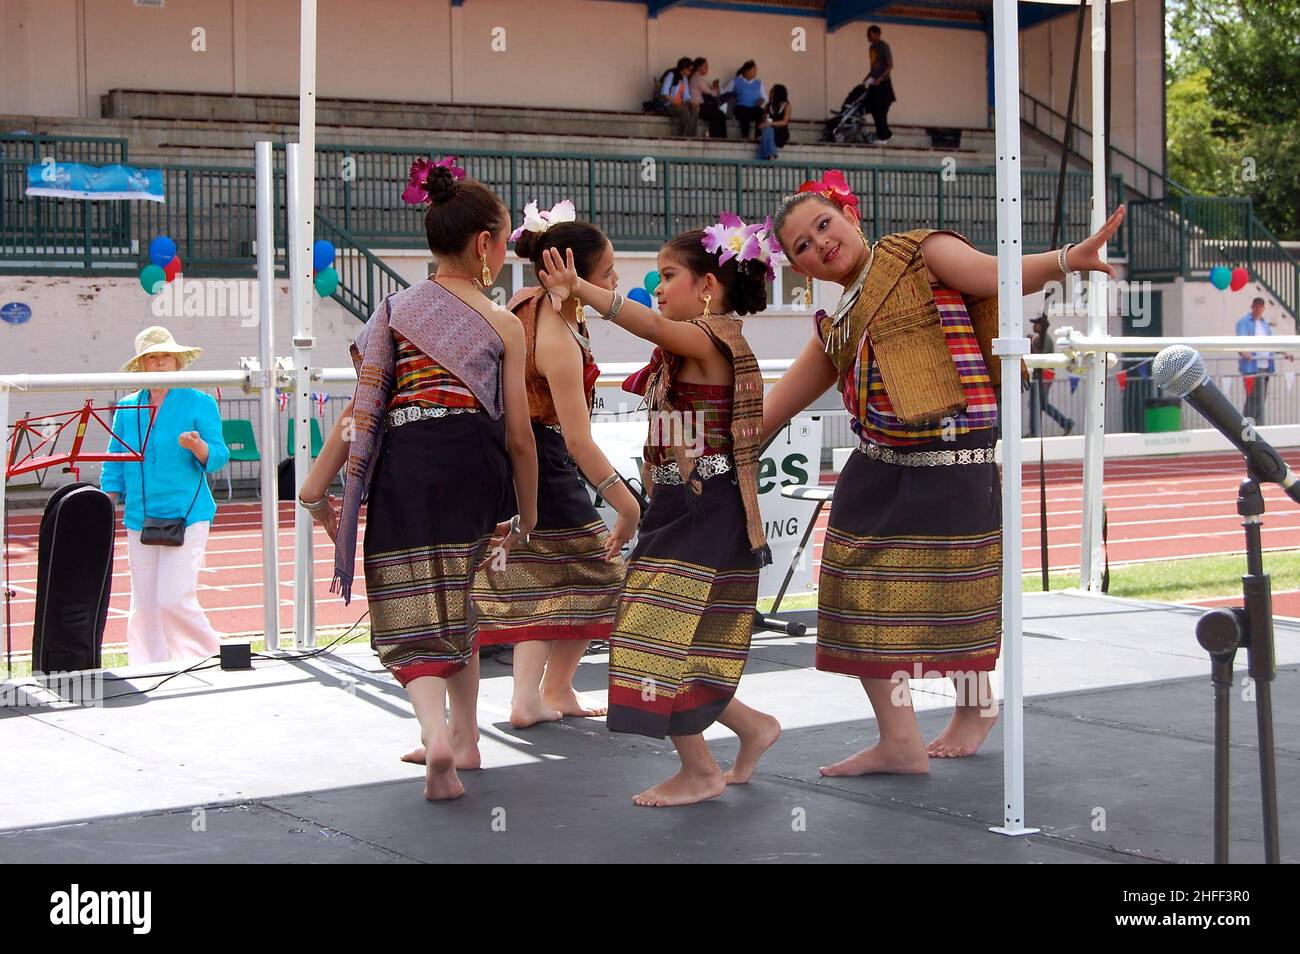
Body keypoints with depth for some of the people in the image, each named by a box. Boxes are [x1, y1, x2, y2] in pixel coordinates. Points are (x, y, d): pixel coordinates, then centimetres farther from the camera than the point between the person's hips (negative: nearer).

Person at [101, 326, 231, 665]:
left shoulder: (200, 403, 0)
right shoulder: (126, 408, 11)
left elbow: (218, 458, -5)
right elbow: (114, 464, 15)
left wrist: (198, 447, -25)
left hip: (186, 515, -4)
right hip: (139, 519, 4)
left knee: (174, 600, -12)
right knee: (143, 603, 5)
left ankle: (215, 659, 6)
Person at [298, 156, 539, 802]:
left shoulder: (395, 313, 6)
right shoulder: (504, 326, 4)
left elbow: (362, 412, 0)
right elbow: (519, 434, 4)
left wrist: (316, 486, 5)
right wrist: (527, 514, 16)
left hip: (404, 471, -1)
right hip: (476, 474, 1)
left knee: (414, 608, 0)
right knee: (453, 596, 22)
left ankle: (437, 734, -24)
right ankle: (464, 737, 27)